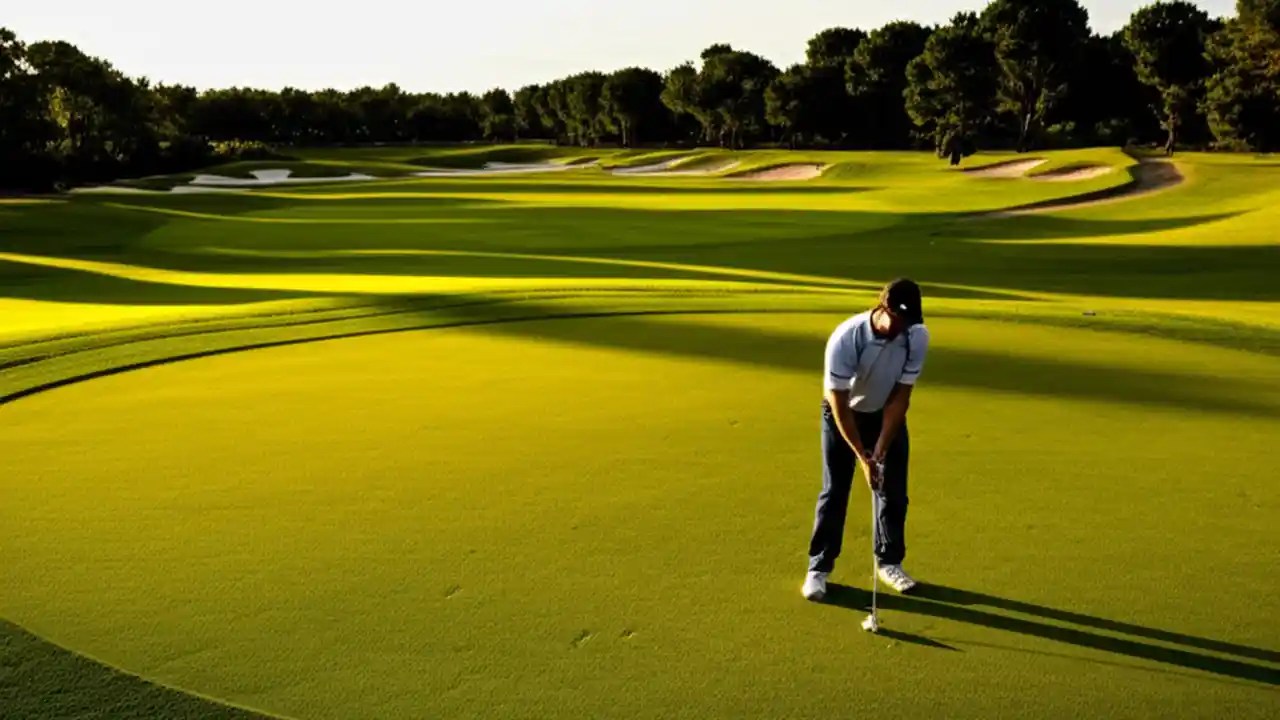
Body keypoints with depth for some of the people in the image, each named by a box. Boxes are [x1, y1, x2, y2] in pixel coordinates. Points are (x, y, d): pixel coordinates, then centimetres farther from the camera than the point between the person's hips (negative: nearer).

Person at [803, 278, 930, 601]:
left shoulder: (918, 337, -25)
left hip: (888, 414, 3)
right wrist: (862, 456, -28)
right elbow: (839, 403, -27)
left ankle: (890, 562, 22)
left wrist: (880, 450, -21)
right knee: (834, 491, -2)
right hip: (843, 414, -3)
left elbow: (901, 395, -18)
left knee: (893, 491, 5)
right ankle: (818, 568, 9)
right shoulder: (845, 338, -35)